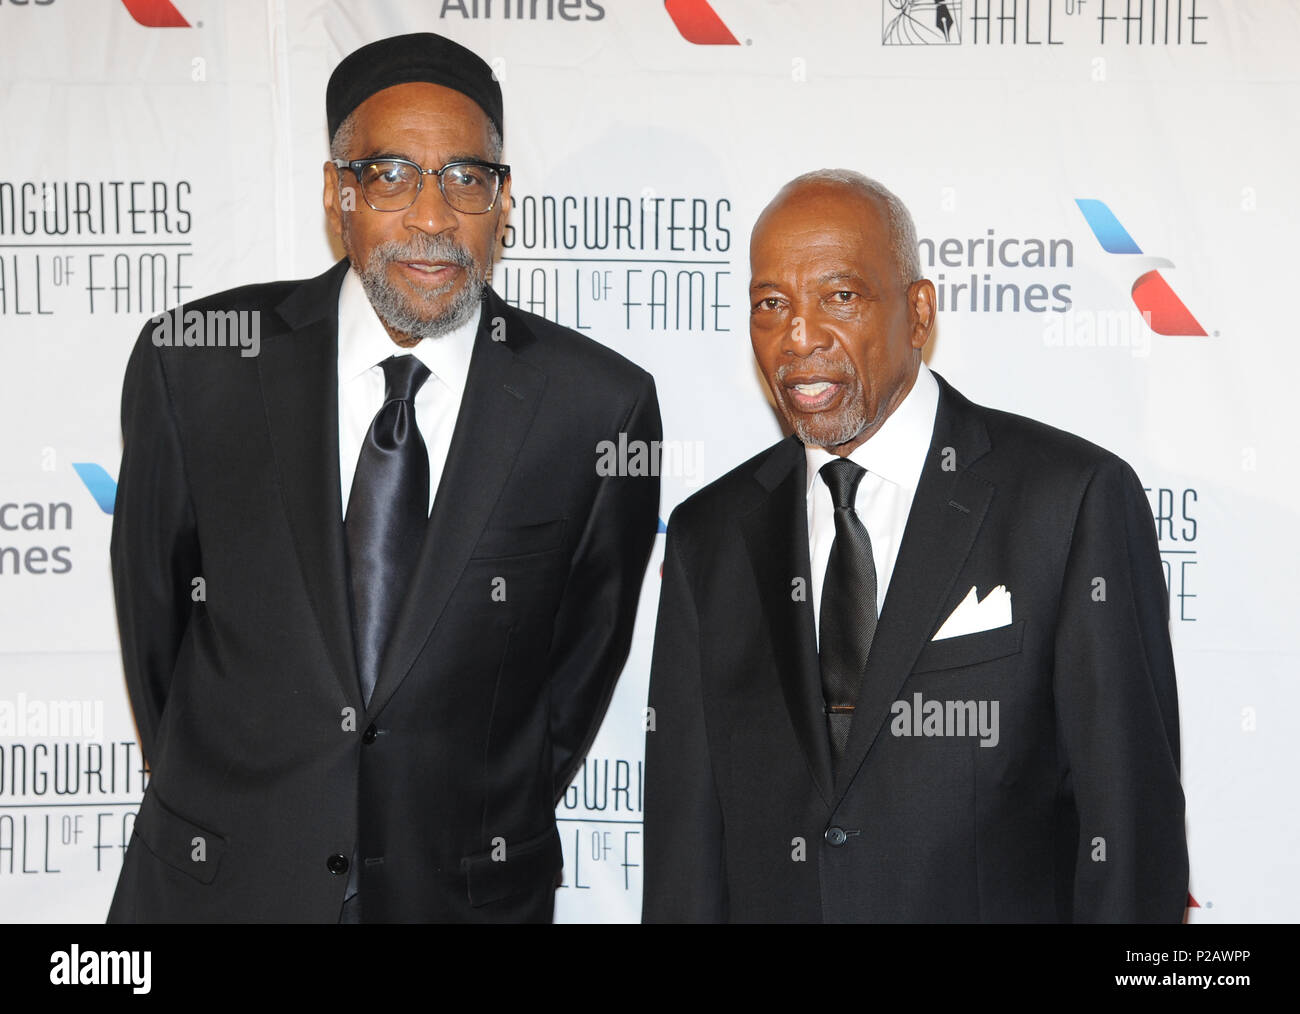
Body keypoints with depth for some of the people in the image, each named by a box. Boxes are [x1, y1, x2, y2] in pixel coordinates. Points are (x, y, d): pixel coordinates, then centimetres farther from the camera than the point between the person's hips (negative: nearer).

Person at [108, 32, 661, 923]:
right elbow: (152, 616, 2)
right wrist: (219, 820, 7)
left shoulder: (603, 406, -10)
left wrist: (496, 840, 5)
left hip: (469, 890, 0)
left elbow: (587, 657, 1)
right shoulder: (194, 364, -8)